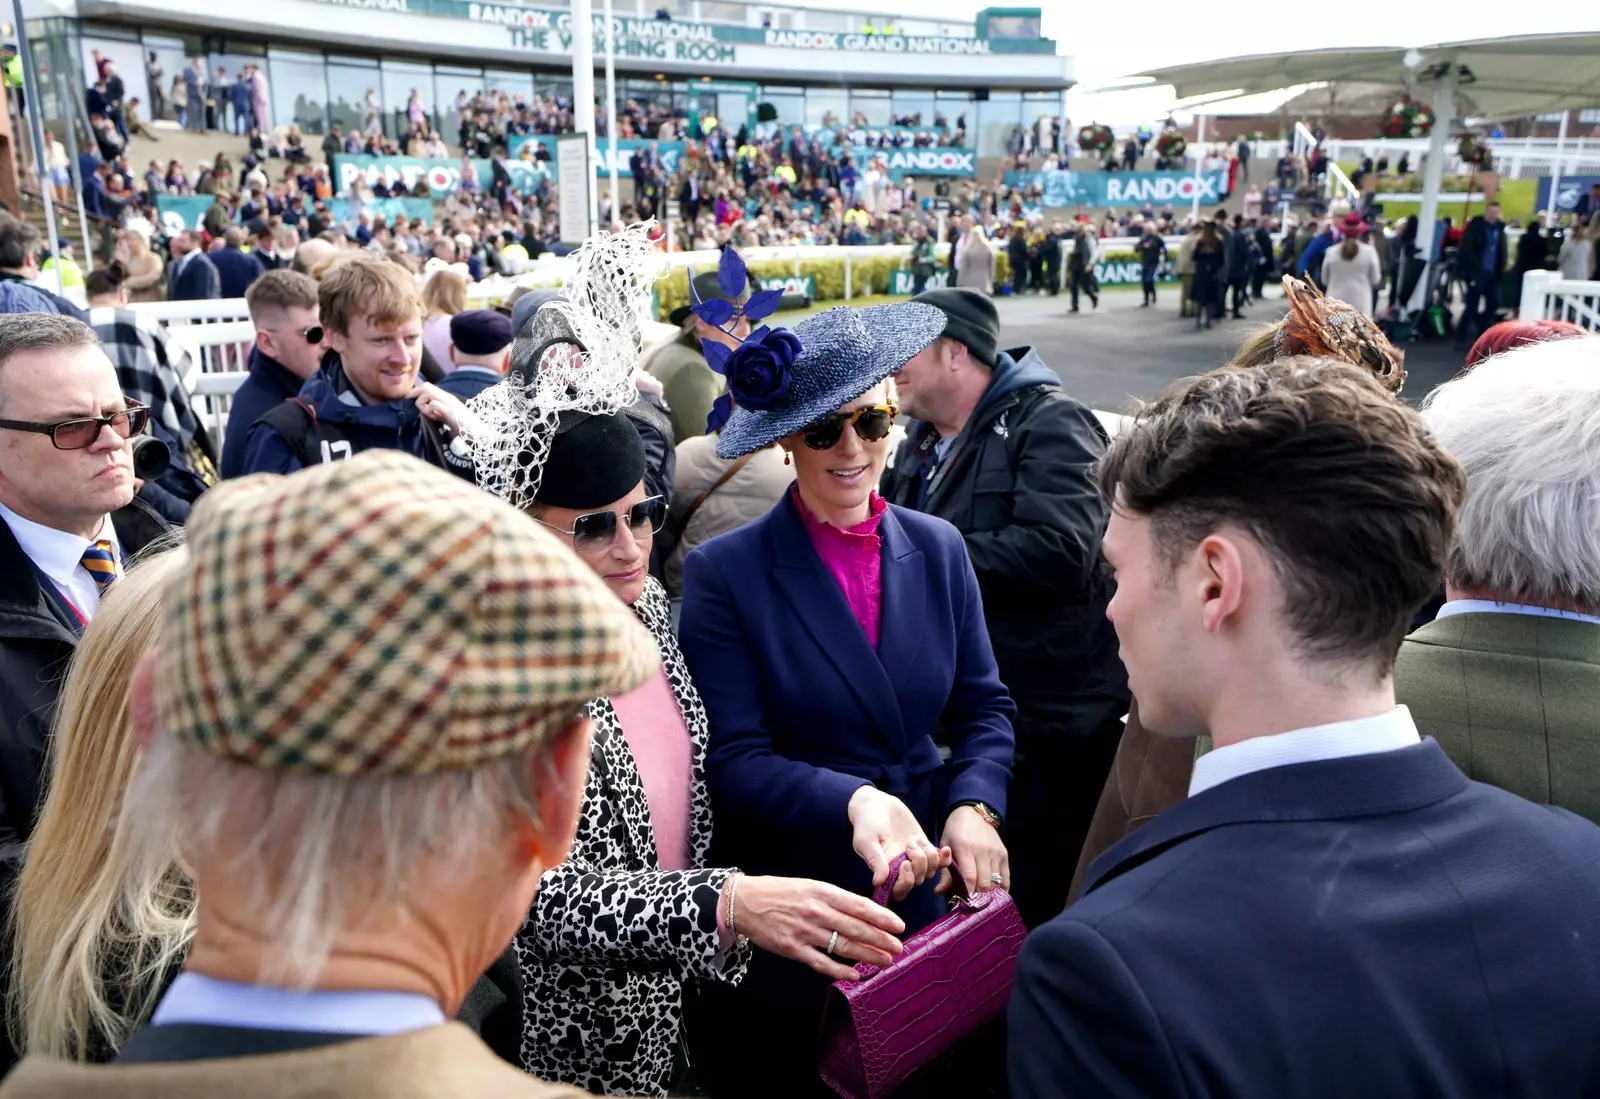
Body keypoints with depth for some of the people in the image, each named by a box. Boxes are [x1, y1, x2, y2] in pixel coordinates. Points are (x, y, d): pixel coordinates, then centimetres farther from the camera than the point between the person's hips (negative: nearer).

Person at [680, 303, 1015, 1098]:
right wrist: (853, 801, -31)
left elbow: (983, 706, 3)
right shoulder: (725, 572, -13)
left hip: (931, 885, 4)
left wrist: (972, 807, -15)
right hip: (790, 909, -4)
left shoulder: (937, 548, -1)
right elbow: (736, 760, -16)